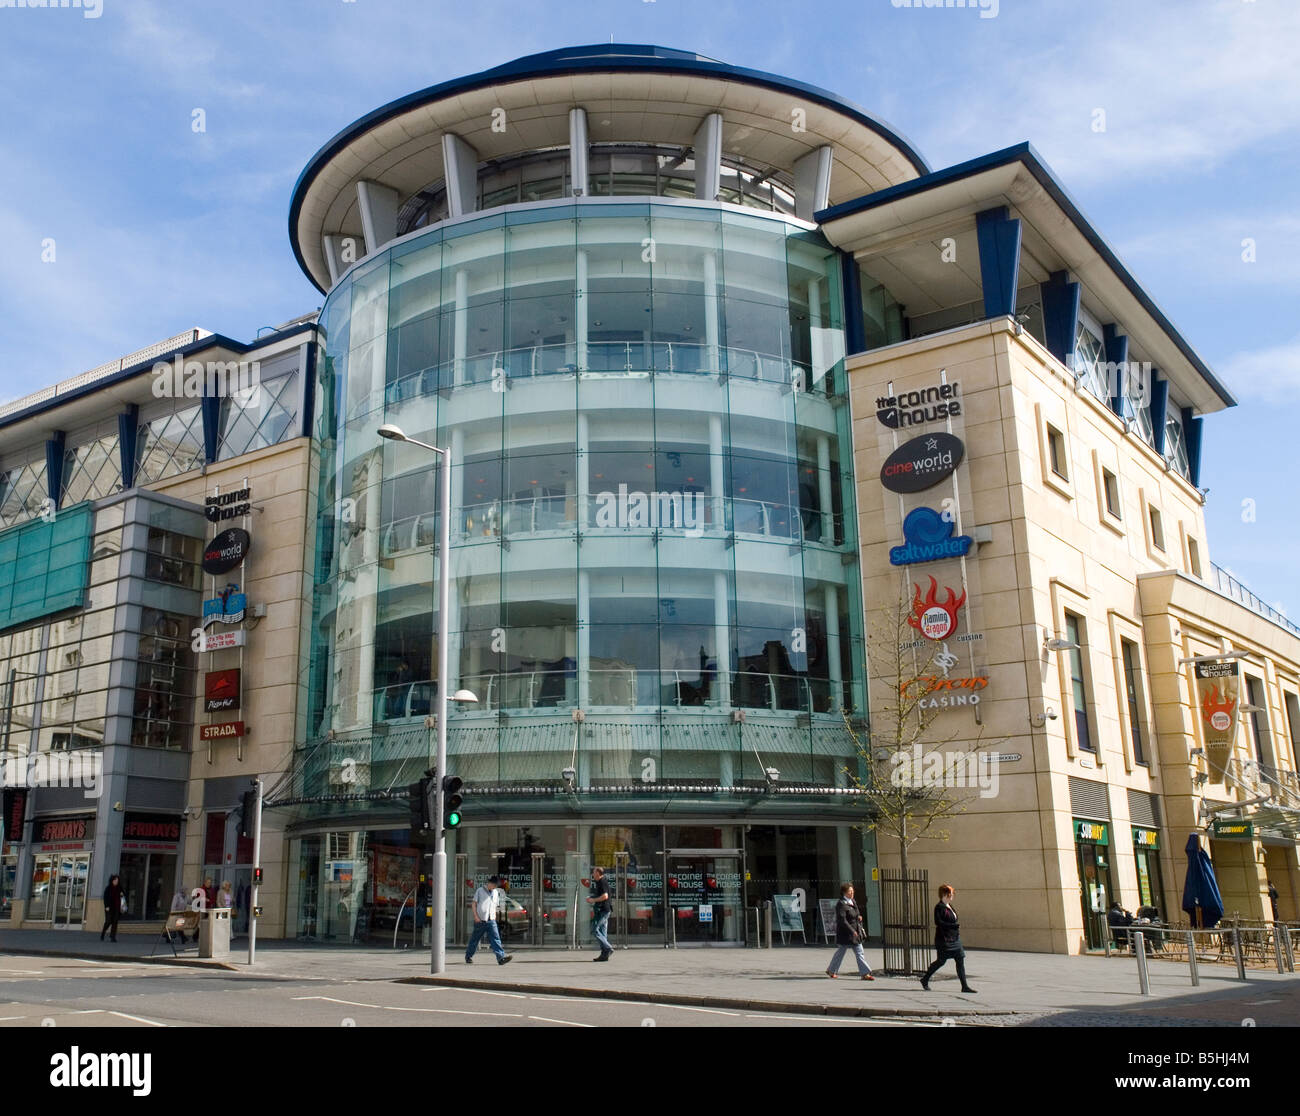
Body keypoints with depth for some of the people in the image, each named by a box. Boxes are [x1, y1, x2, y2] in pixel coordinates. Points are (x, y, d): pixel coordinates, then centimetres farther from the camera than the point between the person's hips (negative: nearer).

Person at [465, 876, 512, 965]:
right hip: (480, 920, -3)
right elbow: (474, 904, -1)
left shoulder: (495, 892, 14)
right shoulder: (480, 891, -1)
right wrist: (476, 916, -9)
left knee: (495, 938, -10)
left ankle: (501, 957, -20)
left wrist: (494, 916, 14)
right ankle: (468, 957, 25)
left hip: (491, 920, 4)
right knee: (475, 939, 8)